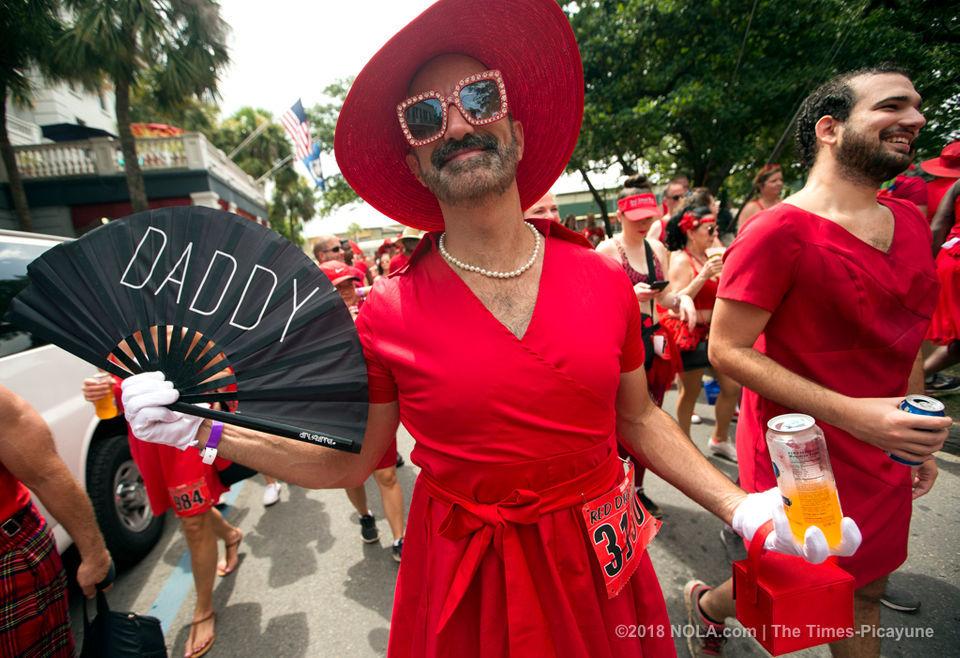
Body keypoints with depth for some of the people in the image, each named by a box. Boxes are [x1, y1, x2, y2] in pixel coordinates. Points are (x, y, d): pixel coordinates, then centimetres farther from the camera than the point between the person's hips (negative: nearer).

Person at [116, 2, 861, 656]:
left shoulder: (605, 281, -9)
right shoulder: (387, 316, -14)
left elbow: (637, 417, 3)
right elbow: (348, 460, -3)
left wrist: (741, 508, -3)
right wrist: (204, 430, -10)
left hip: (599, 565, 2)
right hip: (465, 578, -1)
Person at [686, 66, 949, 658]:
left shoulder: (911, 222, 6)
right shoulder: (780, 232, -20)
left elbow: (903, 337, 15)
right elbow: (727, 350, -22)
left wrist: (920, 438, 15)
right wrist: (852, 412, -27)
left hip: (886, 457, 8)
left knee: (867, 589, 22)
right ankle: (708, 603, 45)